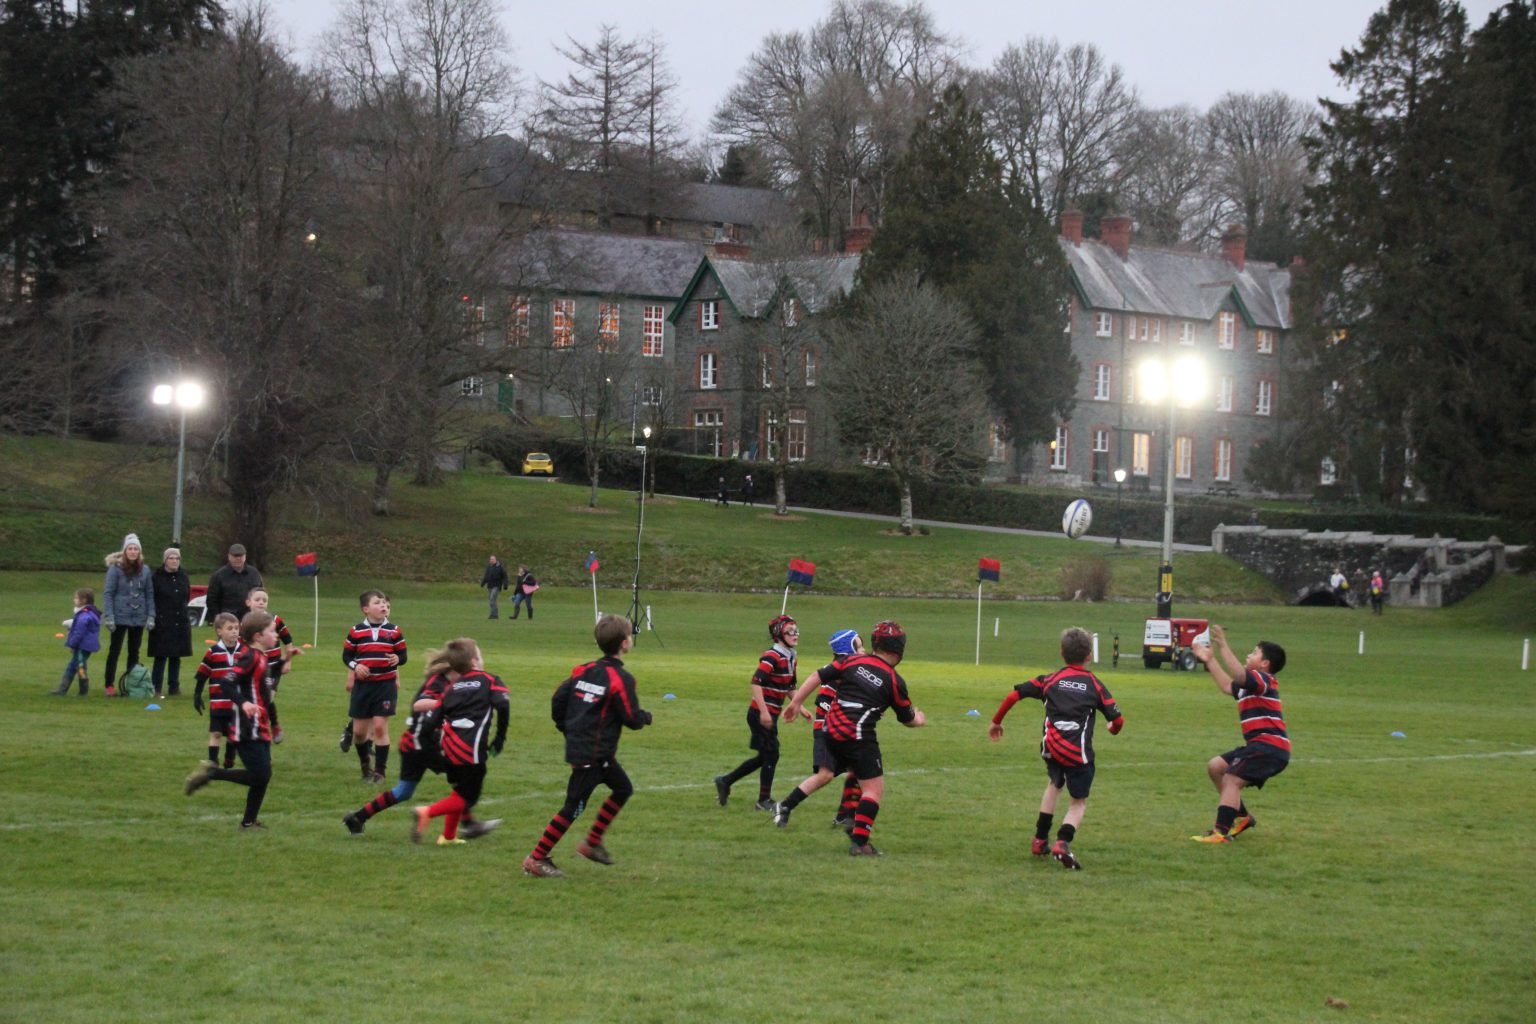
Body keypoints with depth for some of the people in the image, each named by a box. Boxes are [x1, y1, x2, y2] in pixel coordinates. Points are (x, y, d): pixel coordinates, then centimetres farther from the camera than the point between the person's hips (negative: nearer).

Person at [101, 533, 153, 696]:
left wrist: (151, 616, 2)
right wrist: (108, 616, -14)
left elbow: (149, 594, 8)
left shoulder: (145, 570, 5)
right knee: (114, 650, 0)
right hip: (120, 617, -4)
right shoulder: (116, 568, -6)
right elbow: (108, 593, -8)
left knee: (134, 652, 9)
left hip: (138, 618, 4)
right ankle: (110, 685, 4)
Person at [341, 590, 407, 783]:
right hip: (362, 685, 1)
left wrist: (397, 659, -18)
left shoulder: (394, 631, 0)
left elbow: (403, 655, 4)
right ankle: (364, 764, 32)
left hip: (386, 685, -1)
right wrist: (355, 666, -15)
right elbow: (346, 655, 5)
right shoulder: (355, 631, 0)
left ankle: (379, 771, 4)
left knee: (380, 726, -6)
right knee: (359, 729, 6)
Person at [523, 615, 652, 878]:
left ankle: (593, 842, 24)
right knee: (573, 808, -3)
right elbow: (633, 719, -14)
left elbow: (558, 699, 6)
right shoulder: (621, 679, -16)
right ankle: (537, 859, 0)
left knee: (623, 789, 21)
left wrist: (566, 729, 18)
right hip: (592, 755, -9)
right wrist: (647, 717, 8)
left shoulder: (584, 670, 6)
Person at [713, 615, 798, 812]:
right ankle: (764, 800, 10)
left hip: (771, 715, 9)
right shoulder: (771, 657, -18)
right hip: (761, 714, -9)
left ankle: (725, 781, 26)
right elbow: (756, 682, -25)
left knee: (764, 757, 15)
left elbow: (790, 688, 22)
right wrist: (764, 712, -28)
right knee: (771, 755, -2)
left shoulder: (790, 659, 11)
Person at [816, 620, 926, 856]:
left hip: (831, 732, 6)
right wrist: (919, 719, 34)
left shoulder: (853, 662, 8)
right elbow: (907, 720, 11)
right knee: (875, 789, -1)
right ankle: (859, 842, -9)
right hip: (858, 737, -6)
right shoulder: (895, 682, -2)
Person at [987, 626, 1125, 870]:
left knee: (1054, 784, 31)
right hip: (1079, 753, -3)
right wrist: (1114, 729, 30)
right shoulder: (1094, 685, 7)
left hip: (1050, 748, 3)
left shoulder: (1050, 680, 10)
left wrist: (997, 722, 18)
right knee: (1079, 802, 10)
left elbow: (1014, 694, 4)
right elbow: (1118, 719, 5)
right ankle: (1063, 841, -17)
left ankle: (1040, 839, 29)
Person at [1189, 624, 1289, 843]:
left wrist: (1223, 647, -32)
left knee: (1231, 780, -20)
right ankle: (1242, 817, 22)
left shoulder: (1262, 680, -10)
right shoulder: (1250, 684, 21)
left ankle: (1221, 832, -28)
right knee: (1215, 767, 16)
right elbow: (1227, 686, 36)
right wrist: (1210, 660, 36)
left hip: (1270, 746, -10)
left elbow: (1239, 675, -30)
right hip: (1261, 745, 10)